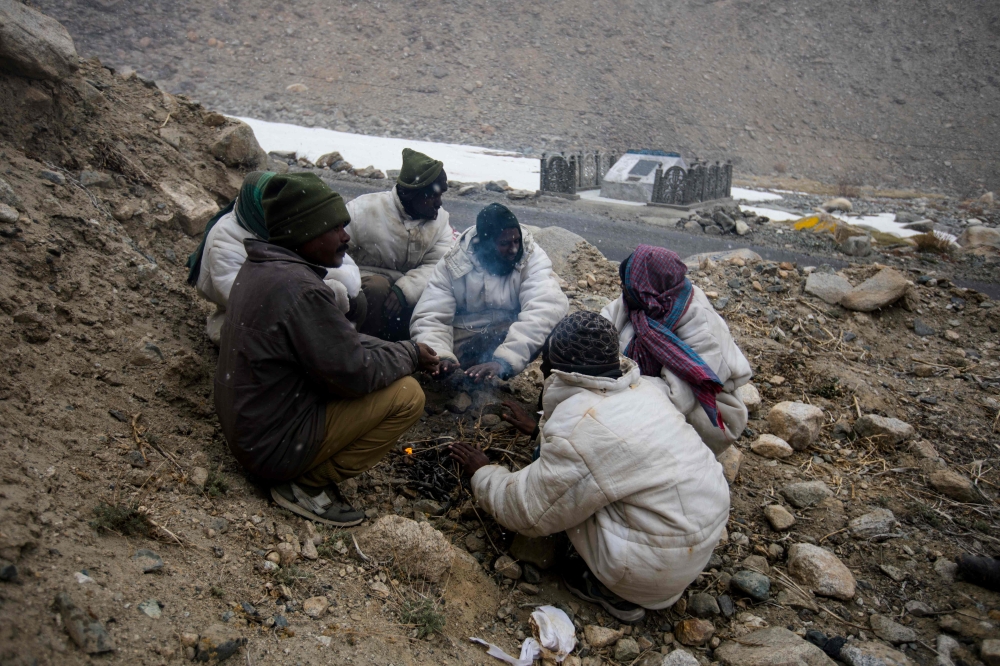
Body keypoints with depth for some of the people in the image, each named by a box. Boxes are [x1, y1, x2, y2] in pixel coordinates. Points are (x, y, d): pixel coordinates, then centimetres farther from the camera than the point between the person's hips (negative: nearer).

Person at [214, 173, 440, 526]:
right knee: (408, 395, -13)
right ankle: (308, 485, -3)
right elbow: (355, 374, -22)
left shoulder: (259, 267, 3)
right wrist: (410, 355, -5)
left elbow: (338, 340, 10)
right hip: (275, 447, -9)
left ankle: (304, 474, 11)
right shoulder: (302, 290, -28)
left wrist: (397, 350, 1)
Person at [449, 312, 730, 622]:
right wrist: (543, 428, 30)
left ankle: (612, 588, 10)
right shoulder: (641, 387, 0)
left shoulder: (574, 433, -23)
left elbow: (525, 513, -9)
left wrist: (482, 473, 8)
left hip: (660, 570, -8)